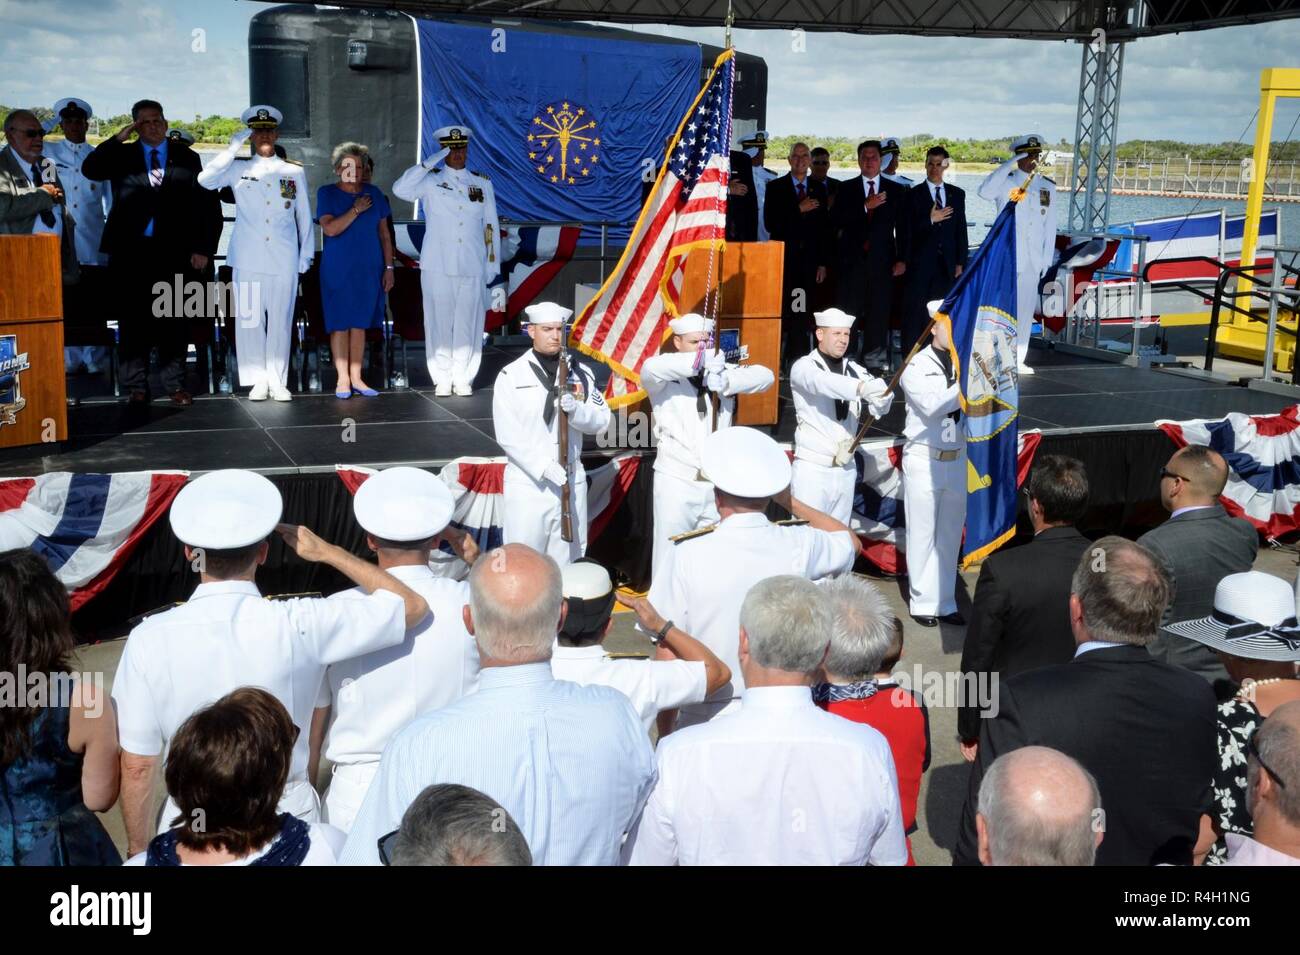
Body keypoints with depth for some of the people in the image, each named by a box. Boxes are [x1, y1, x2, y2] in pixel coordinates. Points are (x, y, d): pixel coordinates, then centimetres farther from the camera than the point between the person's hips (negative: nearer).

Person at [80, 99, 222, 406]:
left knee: (173, 320, 2)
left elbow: (205, 205, 6)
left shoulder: (187, 158, 8)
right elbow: (89, 170, -5)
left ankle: (174, 384, 9)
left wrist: (203, 249, -1)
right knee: (133, 320, 3)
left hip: (173, 253, -1)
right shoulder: (121, 155, 11)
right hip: (130, 251, 1)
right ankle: (136, 386, 10)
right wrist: (117, 138, -8)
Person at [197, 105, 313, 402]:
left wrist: (306, 256, 8)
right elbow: (205, 180, -11)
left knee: (281, 320, 2)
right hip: (248, 259, 0)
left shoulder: (294, 172, 10)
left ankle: (278, 381, 9)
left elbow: (304, 216, 12)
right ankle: (258, 381, 7)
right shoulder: (239, 169, 7)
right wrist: (233, 147, -10)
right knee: (250, 319, 0)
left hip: (284, 260, 1)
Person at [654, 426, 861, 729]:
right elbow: (851, 542, 16)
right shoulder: (800, 547, -8)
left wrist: (664, 734, 3)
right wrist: (790, 501, 18)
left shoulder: (689, 555, -13)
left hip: (708, 719, -2)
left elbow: (669, 651, -9)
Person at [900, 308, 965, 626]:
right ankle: (923, 602, 13)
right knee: (923, 535, 3)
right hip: (923, 459, -4)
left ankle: (945, 603, 19)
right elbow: (932, 406, -19)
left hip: (957, 459, 4)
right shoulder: (916, 367, -6)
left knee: (950, 535, 10)